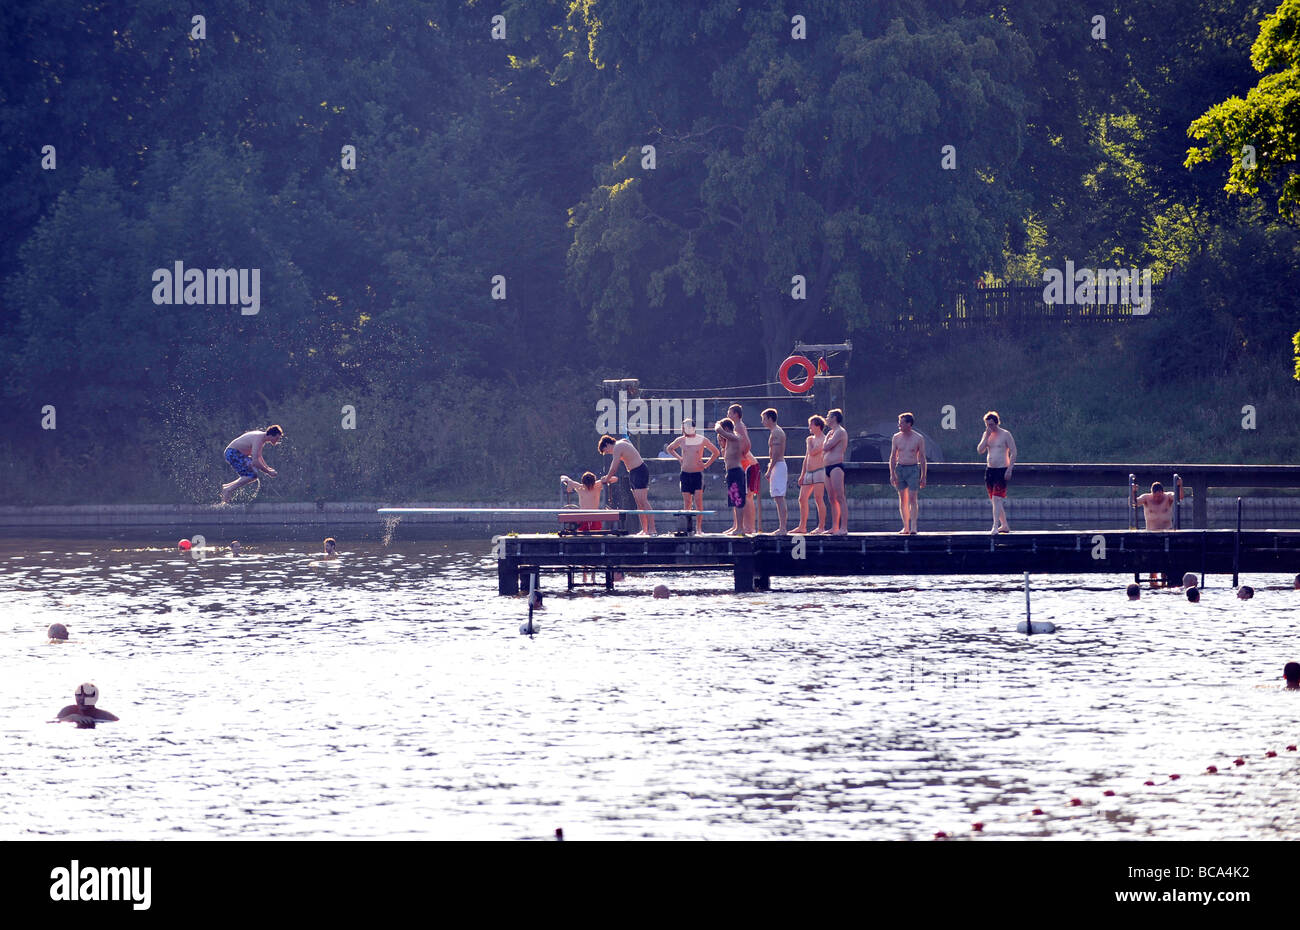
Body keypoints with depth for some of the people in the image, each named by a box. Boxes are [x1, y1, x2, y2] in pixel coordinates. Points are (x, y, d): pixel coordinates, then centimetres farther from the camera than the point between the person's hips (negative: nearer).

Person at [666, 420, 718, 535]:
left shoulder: (702, 440, -3)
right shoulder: (680, 440, 5)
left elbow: (715, 452, 8)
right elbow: (670, 449, 24)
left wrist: (706, 464, 1)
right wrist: (678, 458, 11)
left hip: (698, 474, -3)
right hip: (685, 474, 3)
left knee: (698, 501, -10)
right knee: (686, 502, 1)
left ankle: (699, 528, -6)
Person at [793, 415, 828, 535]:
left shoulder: (823, 440, -7)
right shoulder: (810, 439, 18)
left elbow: (812, 453, -17)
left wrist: (810, 442, 1)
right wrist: (802, 475, 18)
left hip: (819, 471, -8)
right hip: (808, 473, 8)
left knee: (819, 498, -11)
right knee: (802, 499, 5)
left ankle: (821, 527, -10)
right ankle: (802, 527, 10)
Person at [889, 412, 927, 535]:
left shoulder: (918, 438, -2)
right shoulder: (896, 437, 6)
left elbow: (922, 458, 1)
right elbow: (892, 457, 8)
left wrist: (923, 477, -1)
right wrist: (892, 474, 0)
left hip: (913, 469, -3)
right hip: (900, 469, 3)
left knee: (912, 498, -10)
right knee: (902, 499, 4)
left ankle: (913, 527, -12)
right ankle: (906, 527, 9)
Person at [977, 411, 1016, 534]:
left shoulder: (1005, 435, -7)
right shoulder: (986, 435, 10)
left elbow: (1013, 453, -7)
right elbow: (980, 450, 0)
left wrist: (1009, 469, -15)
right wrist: (987, 436, -9)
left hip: (1002, 469, -7)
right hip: (989, 469, 7)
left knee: (997, 498, -15)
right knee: (995, 499, 10)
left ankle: (995, 526, -19)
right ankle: (1005, 525, 20)